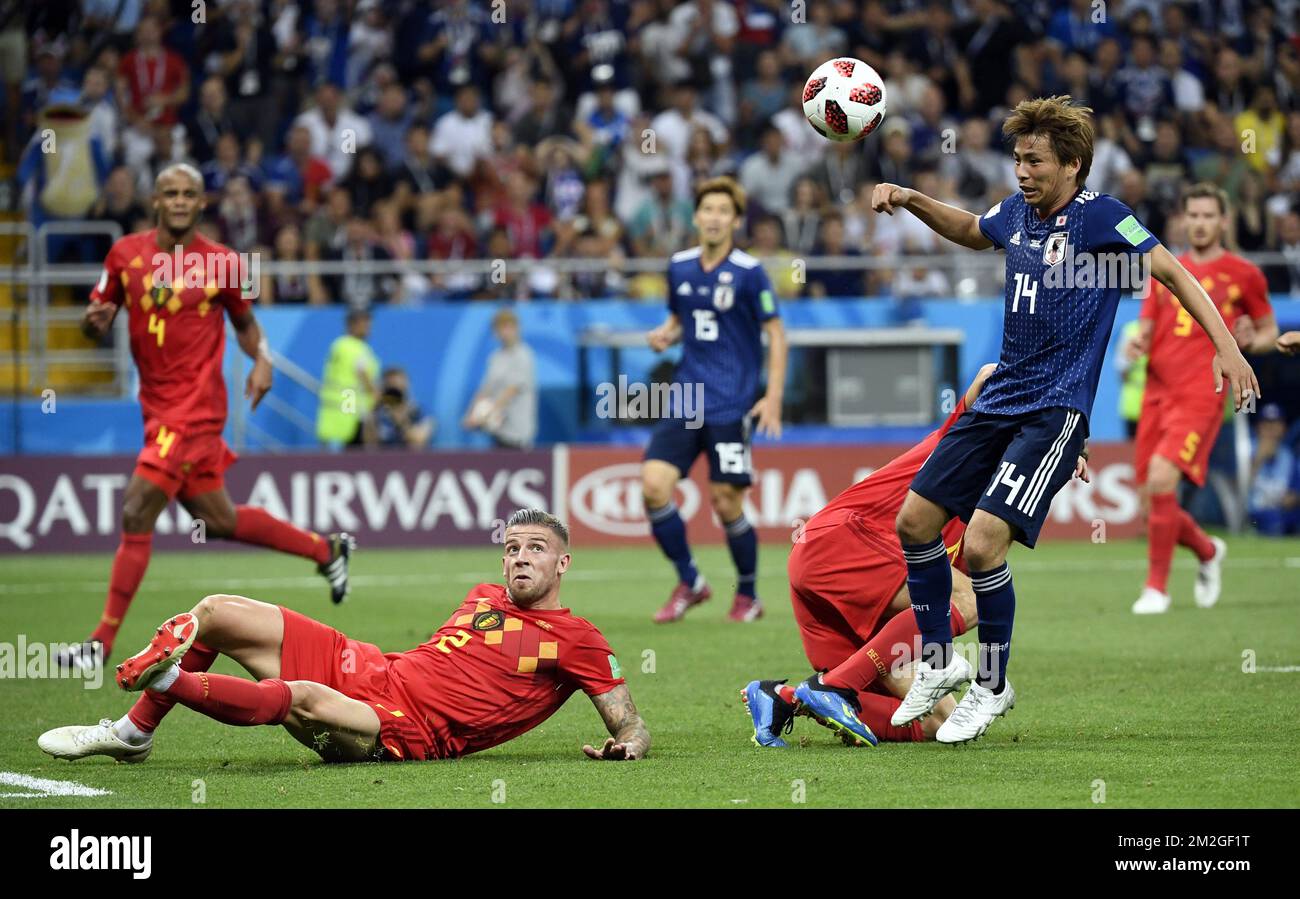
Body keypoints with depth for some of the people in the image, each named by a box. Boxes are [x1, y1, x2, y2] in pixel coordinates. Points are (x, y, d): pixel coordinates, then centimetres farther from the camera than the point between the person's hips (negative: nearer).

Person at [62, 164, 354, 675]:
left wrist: (262, 359, -7)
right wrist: (94, 321, -13)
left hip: (195, 406, -6)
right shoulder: (126, 254, 4)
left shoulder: (221, 264, -4)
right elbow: (98, 320, 11)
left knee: (136, 514, -14)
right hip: (157, 404, 6)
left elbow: (244, 322, 12)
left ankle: (102, 642, -10)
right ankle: (327, 550, 37)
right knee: (217, 520, 16)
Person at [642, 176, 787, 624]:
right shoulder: (679, 267, 7)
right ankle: (689, 583, 6)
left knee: (726, 503, -4)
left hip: (732, 403, -5)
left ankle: (747, 595, 17)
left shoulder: (748, 272, -8)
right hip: (686, 398, 5)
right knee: (653, 484, -11)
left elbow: (776, 334, -4)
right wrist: (665, 335, -1)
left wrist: (773, 397, -11)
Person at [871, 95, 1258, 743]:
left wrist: (1225, 345, -21)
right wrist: (910, 201, 17)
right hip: (1000, 398, 8)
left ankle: (992, 686, 2)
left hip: (1056, 410, -8)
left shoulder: (1099, 217, -11)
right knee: (915, 521, 6)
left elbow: (1172, 272, -12)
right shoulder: (1017, 212, 9)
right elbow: (971, 231, 31)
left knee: (982, 543, -18)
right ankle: (939, 662, 24)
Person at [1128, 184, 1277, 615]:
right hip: (1157, 393, 5)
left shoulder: (1243, 275, 6)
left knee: (1161, 478, -24)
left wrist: (1251, 341, -8)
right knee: (1151, 500, 3)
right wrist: (1138, 344, -4)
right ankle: (1208, 551, 34)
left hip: (1200, 396, -5)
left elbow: (1270, 330, 14)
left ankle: (1157, 587, -12)